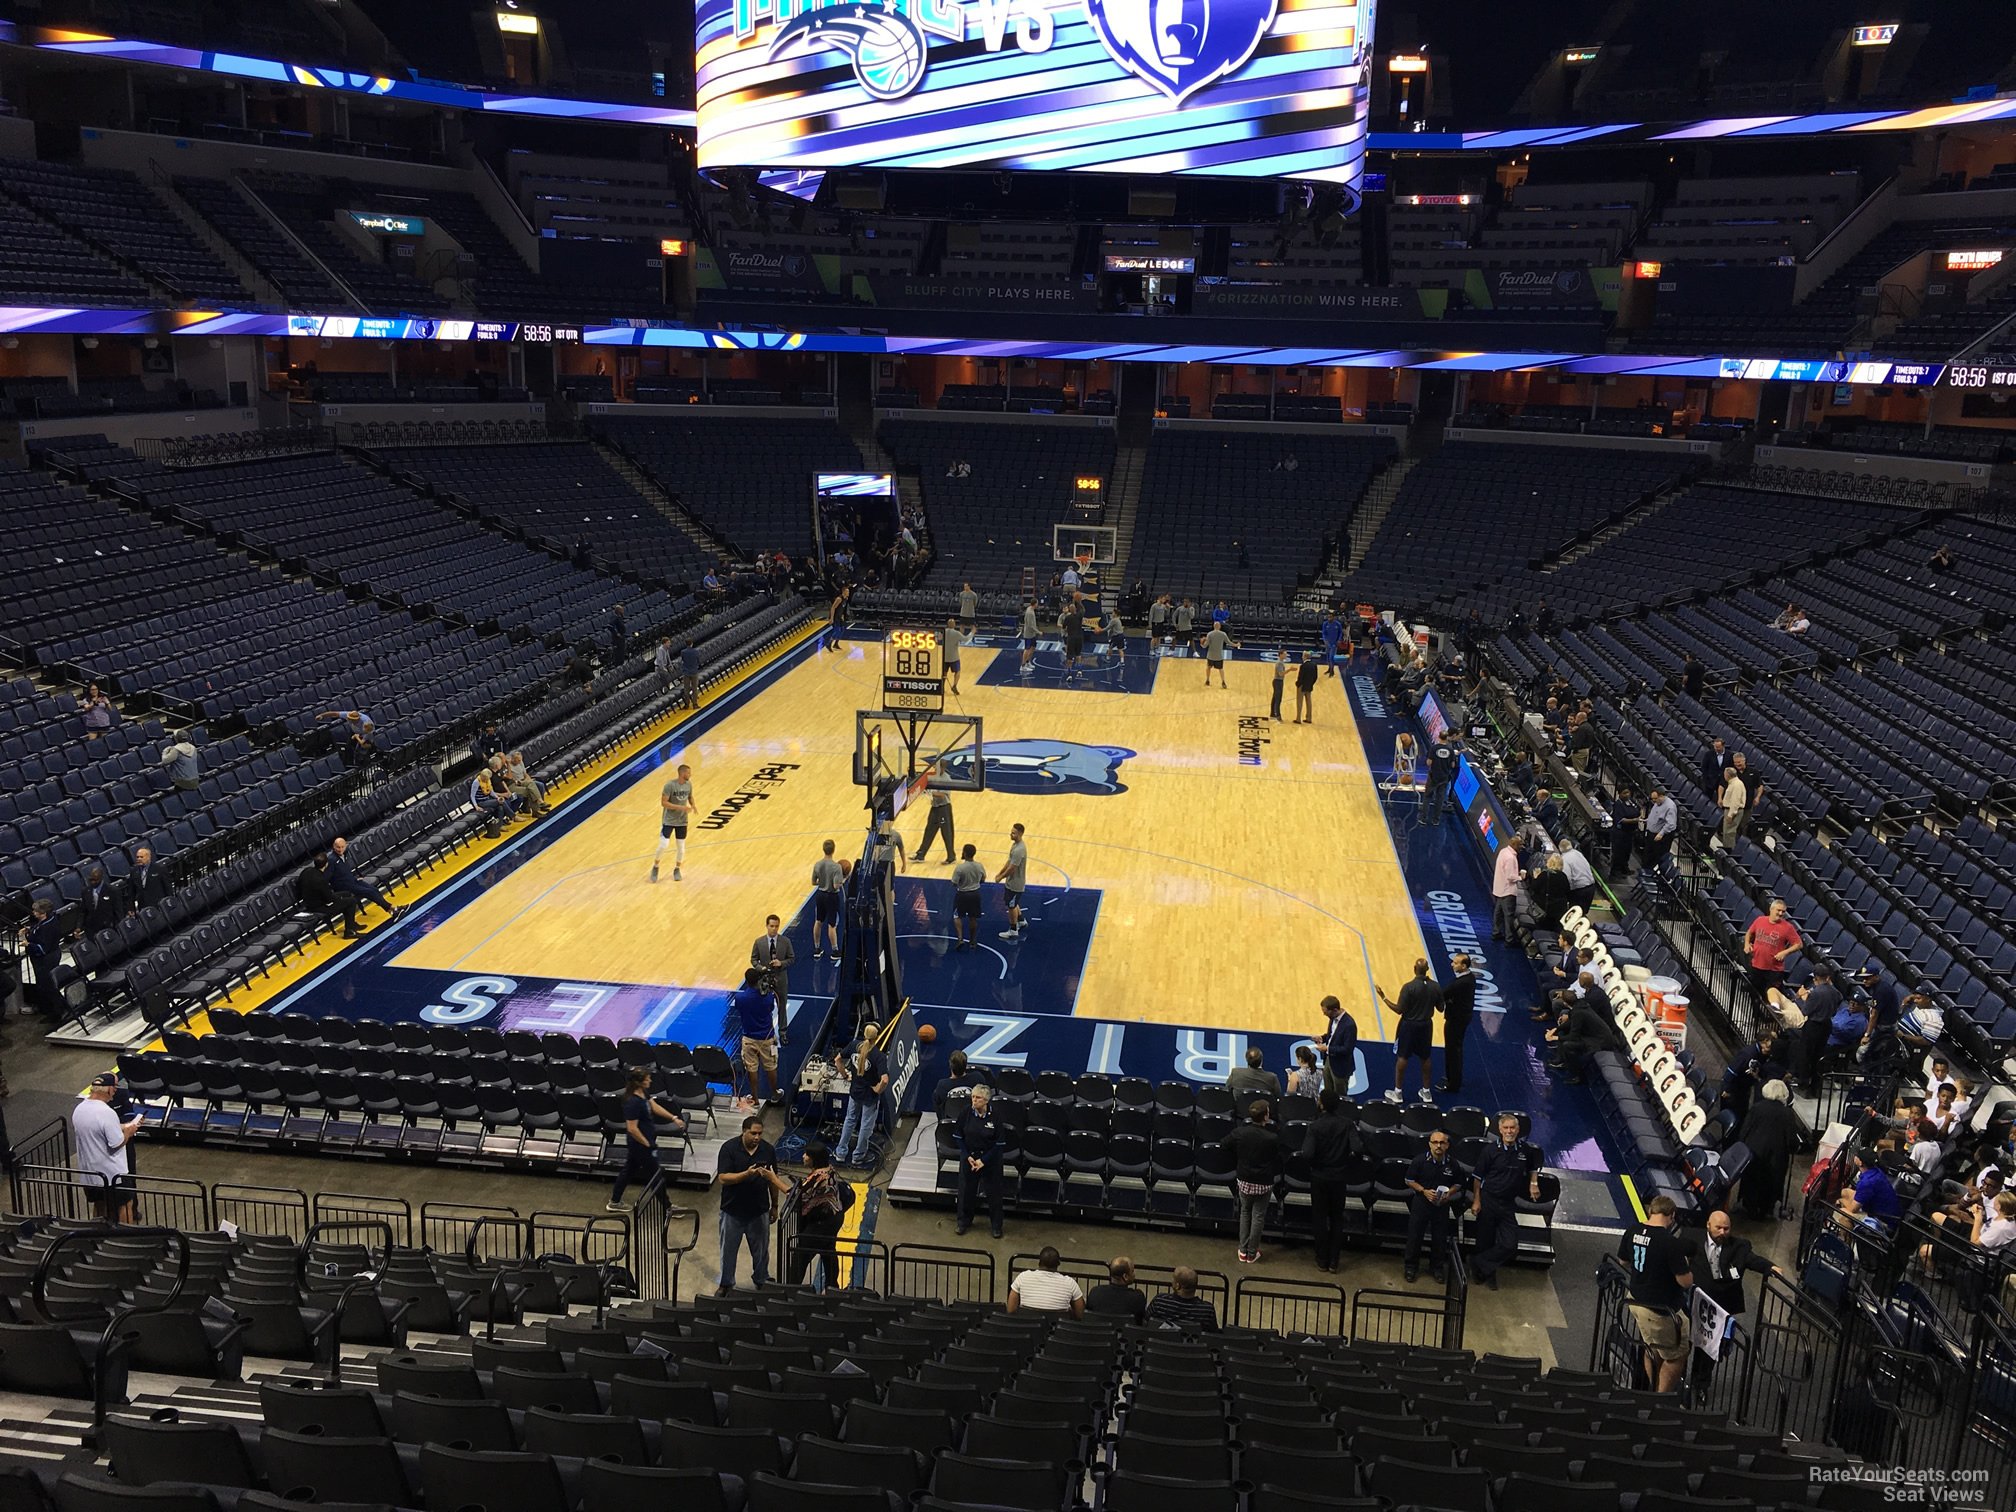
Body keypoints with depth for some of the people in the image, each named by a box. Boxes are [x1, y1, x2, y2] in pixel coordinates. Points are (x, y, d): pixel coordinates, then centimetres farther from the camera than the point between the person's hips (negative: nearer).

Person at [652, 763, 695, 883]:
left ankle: (677, 870, 28)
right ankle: (655, 867, 15)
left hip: (682, 821, 5)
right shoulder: (670, 785, -22)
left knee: (681, 847, 8)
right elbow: (663, 803, -22)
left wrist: (693, 805, -7)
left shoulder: (689, 784, -3)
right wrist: (681, 807, -29)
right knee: (663, 846, -9)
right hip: (668, 820, -5)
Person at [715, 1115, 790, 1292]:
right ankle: (726, 1284, 33)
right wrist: (747, 1174, -33)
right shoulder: (729, 1148, -16)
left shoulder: (768, 1149, -7)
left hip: (759, 1210, 2)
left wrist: (774, 1206, 9)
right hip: (733, 1210, -2)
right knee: (728, 1249, 14)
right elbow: (723, 1178, -20)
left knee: (761, 1250, 16)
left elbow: (773, 1179, 4)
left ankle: (761, 1280, 38)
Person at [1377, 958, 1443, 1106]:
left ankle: (1398, 1092, 14)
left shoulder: (1409, 987, -22)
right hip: (1426, 1025, 4)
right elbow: (1440, 1009, 2)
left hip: (1409, 1025, -4)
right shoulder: (1435, 986, -8)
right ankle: (1426, 1091, 25)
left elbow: (1400, 1010, -18)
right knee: (1426, 1057, 16)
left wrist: (1384, 998, -10)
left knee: (1402, 1057, 8)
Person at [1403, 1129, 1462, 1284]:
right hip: (1421, 1202, -1)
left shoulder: (1453, 1164, -8)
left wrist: (1449, 1193, -11)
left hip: (1442, 1205, 1)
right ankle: (1411, 1266, 20)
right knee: (1414, 1235, 3)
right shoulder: (1419, 1161, -12)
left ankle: (1437, 1267, 29)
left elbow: (1458, 1184, 8)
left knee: (1440, 1237, 10)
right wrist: (1424, 1191, -16)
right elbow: (1410, 1180, -2)